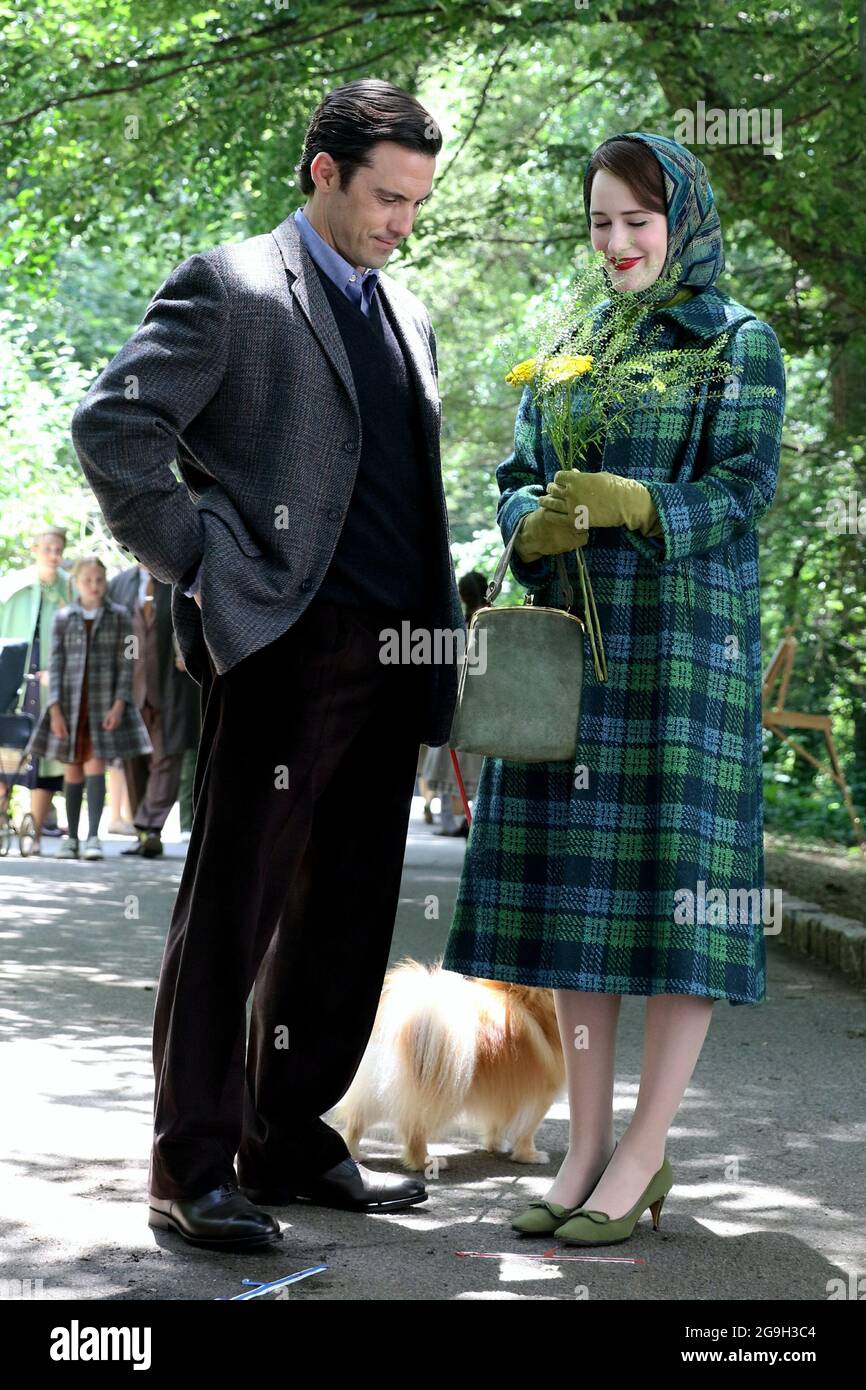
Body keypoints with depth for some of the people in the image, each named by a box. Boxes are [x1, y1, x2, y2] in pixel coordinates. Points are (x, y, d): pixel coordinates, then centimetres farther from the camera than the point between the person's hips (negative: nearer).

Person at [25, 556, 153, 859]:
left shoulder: (118, 616, 3)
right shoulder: (64, 617, 4)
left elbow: (125, 663, 1)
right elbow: (56, 663, 2)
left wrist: (119, 704, -10)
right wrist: (55, 709, -5)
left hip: (105, 702, -2)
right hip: (70, 701, 2)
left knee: (95, 766, -10)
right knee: (72, 771, 7)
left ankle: (93, 837, -12)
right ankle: (71, 837, 16)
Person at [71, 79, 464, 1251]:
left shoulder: (407, 316, 21)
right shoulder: (230, 287, -2)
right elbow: (112, 425, -10)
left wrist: (440, 610, 15)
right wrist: (199, 567, -12)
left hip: (391, 658, 8)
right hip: (281, 647, -7)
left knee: (346, 914, 10)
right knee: (231, 911, -3)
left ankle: (291, 1141, 21)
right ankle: (193, 1168, 2)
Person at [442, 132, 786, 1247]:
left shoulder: (741, 343, 5)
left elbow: (742, 485, -6)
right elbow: (517, 476, 13)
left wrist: (634, 504, -23)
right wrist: (537, 523, -10)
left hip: (686, 633, -5)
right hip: (569, 637, 5)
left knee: (674, 879, -7)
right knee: (572, 882, 2)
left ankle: (643, 1155, 0)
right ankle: (587, 1145, 10)